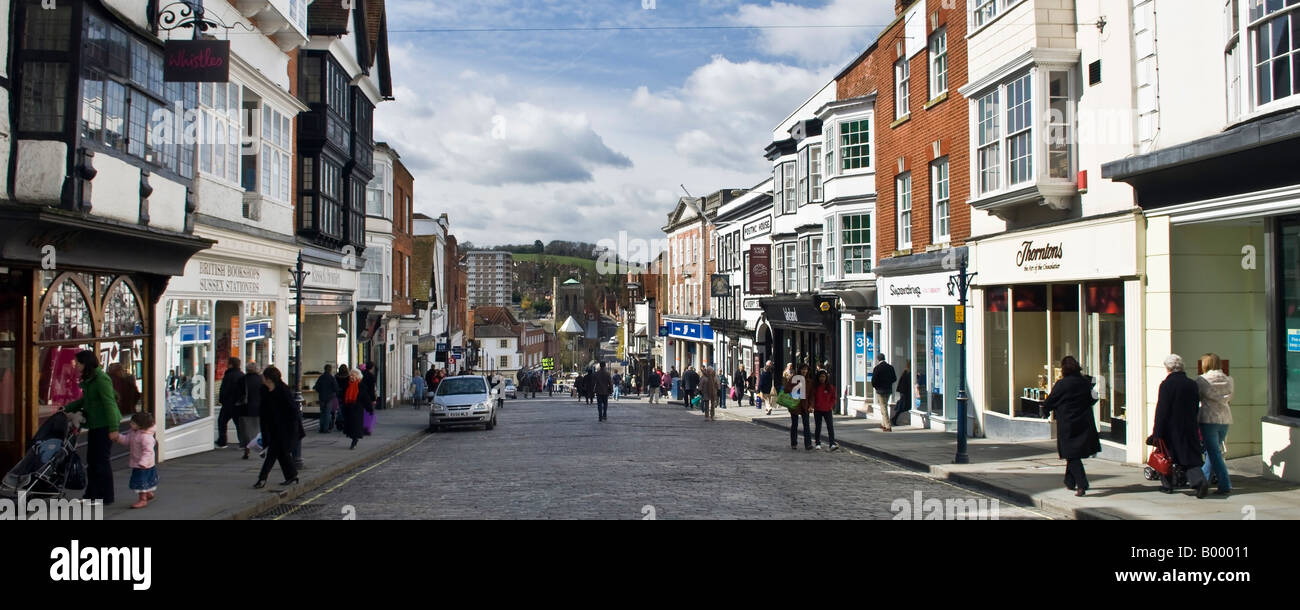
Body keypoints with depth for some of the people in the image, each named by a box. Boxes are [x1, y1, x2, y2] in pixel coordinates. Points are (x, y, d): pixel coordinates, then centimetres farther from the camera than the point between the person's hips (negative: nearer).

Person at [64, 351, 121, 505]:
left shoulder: (101, 379, -18)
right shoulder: (88, 380, 12)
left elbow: (109, 404, -21)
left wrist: (113, 429, -23)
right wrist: (67, 409, 21)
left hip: (104, 425, -9)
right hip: (95, 425, 9)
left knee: (101, 459, -4)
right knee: (91, 459, 13)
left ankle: (106, 497, 4)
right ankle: (92, 494, 23)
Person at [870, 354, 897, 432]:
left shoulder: (877, 368, -13)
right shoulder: (890, 367, 4)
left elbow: (874, 380, -16)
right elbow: (894, 379, 8)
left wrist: (874, 386, 3)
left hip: (880, 390, -6)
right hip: (889, 390, 6)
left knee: (883, 408, -3)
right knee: (884, 407, 20)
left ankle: (888, 426, -7)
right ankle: (883, 424, 30)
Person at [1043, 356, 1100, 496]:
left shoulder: (1061, 384, -14)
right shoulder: (1086, 382, 0)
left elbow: (1049, 403, -5)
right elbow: (1093, 399, 14)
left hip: (1067, 425, -5)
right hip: (1084, 424, 5)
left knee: (1072, 456, -1)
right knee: (1073, 454, 19)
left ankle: (1082, 485, -14)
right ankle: (1070, 483, 29)